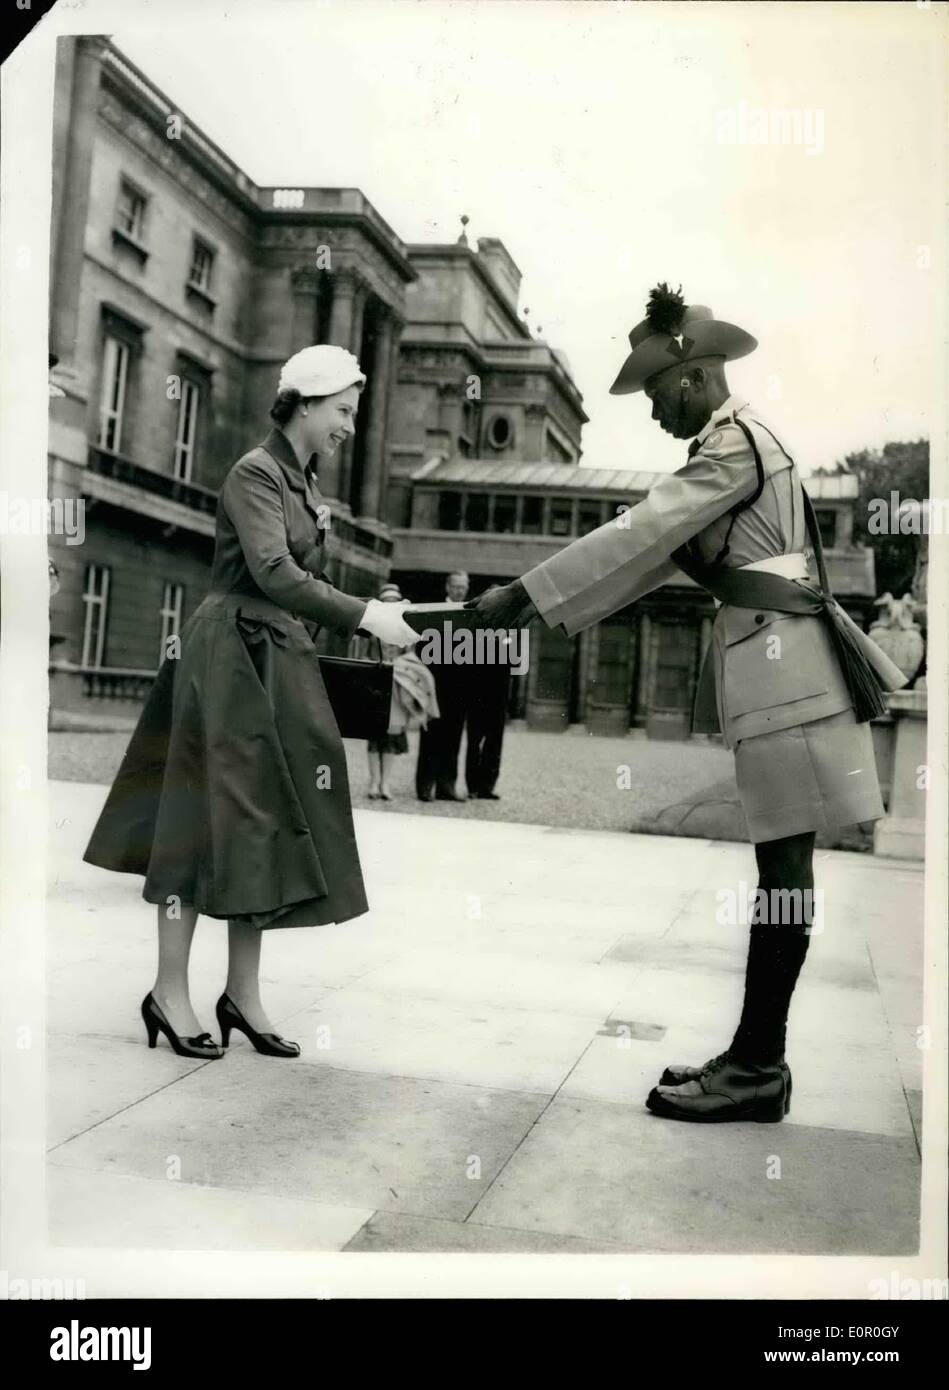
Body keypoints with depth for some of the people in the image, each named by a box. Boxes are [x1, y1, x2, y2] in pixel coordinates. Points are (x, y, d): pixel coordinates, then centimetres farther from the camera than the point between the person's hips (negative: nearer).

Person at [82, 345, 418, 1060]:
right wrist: (365, 614, -29)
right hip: (232, 658, -9)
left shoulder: (306, 483, 17)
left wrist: (372, 612, 5)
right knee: (212, 816, -5)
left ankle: (244, 994, 14)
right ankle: (170, 993, 4)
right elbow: (273, 573, -24)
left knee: (266, 821, 7)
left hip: (282, 664, 9)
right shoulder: (255, 474, -10)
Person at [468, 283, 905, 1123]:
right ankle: (757, 1057, 15)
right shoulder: (731, 443, 21)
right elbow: (657, 553, 19)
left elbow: (635, 536, -17)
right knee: (781, 862, 9)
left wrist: (524, 597, -15)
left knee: (784, 865, -6)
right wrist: (556, 612, 12)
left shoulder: (735, 442, -10)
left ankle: (758, 1069, 1)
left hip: (783, 665, -10)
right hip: (775, 664, 10)